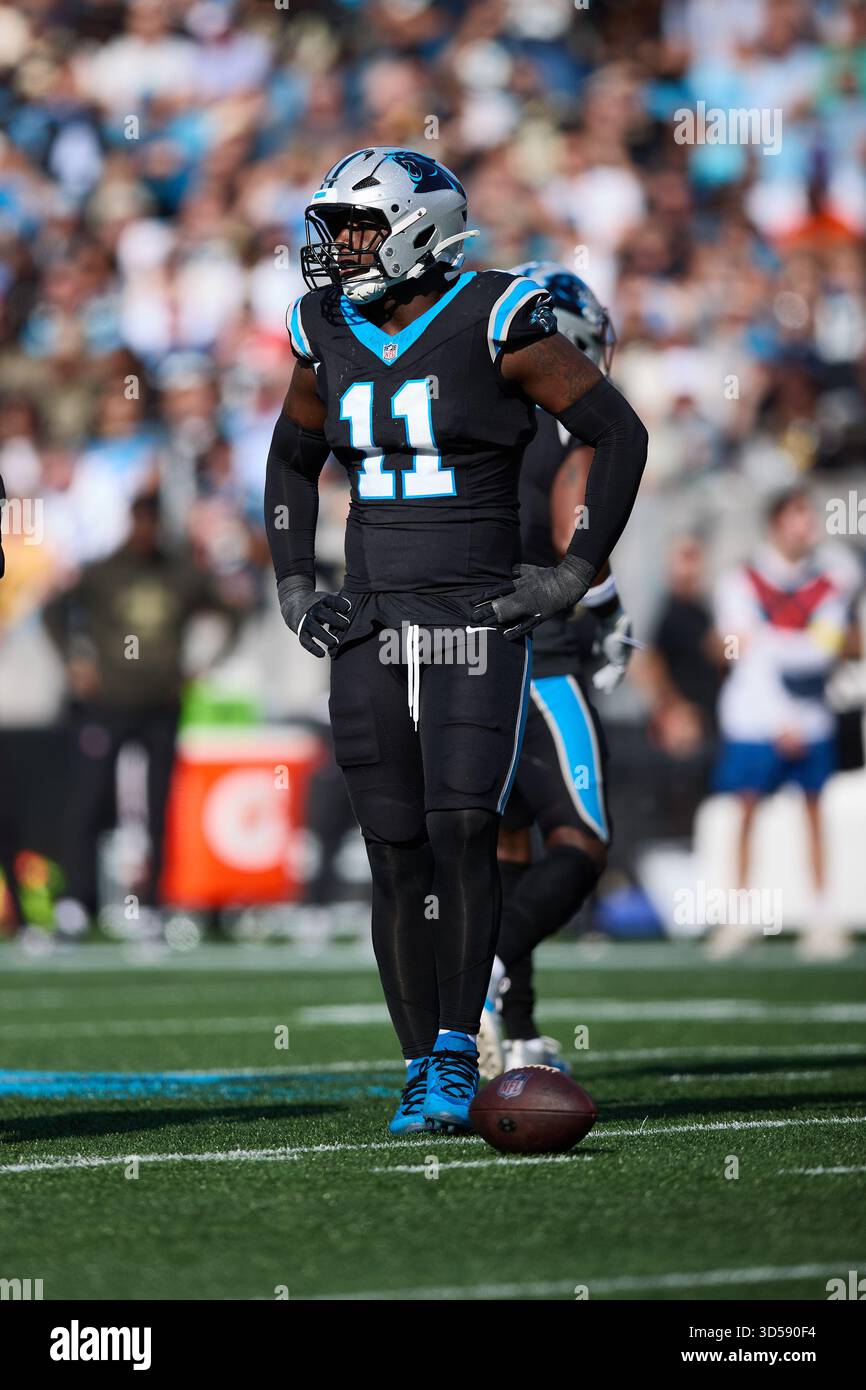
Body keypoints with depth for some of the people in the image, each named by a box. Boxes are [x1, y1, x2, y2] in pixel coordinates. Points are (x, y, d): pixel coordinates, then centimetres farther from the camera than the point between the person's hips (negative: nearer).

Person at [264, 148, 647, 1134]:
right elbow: (291, 460, 23)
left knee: (462, 831, -17)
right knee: (397, 856, 3)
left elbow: (619, 433, -5)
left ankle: (458, 1057, -8)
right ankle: (421, 1073, 10)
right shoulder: (331, 334, 7)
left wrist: (573, 576, -8)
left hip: (476, 620, -5)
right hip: (372, 627, 5)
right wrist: (295, 594, 13)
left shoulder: (495, 324, -10)